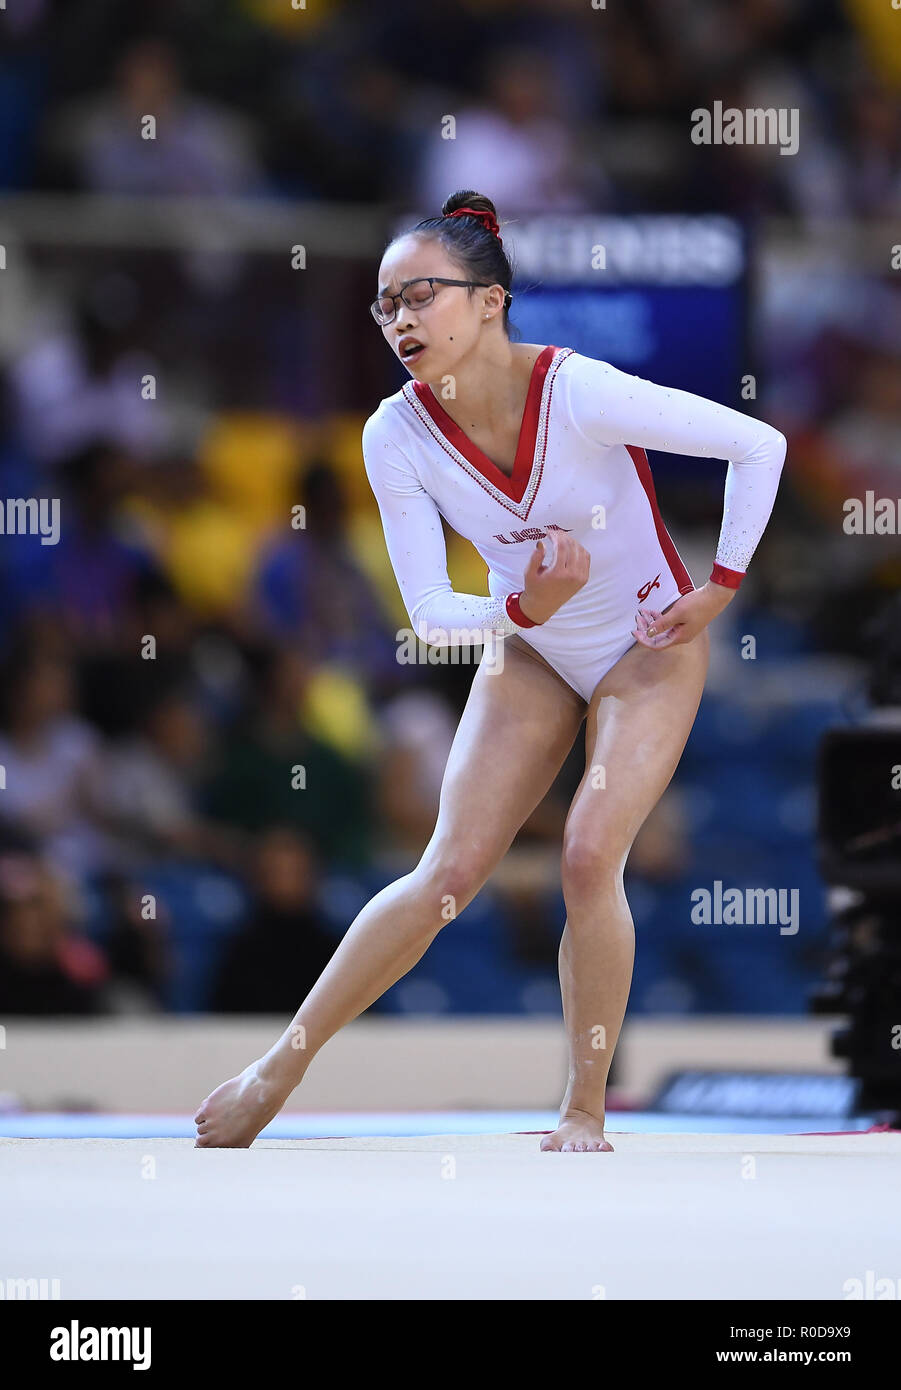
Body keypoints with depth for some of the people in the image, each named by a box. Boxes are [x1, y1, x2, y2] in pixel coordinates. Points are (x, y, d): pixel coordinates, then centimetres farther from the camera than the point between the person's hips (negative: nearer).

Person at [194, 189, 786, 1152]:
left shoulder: (582, 395, -31)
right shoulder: (396, 436, -19)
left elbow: (759, 446, -22)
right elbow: (430, 612, -14)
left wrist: (721, 587, -15)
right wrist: (525, 608, -33)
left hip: (650, 653, -3)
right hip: (529, 654, 3)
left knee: (589, 857, -19)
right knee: (449, 873, -4)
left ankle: (584, 1112, -4)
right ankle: (281, 1069, 7)